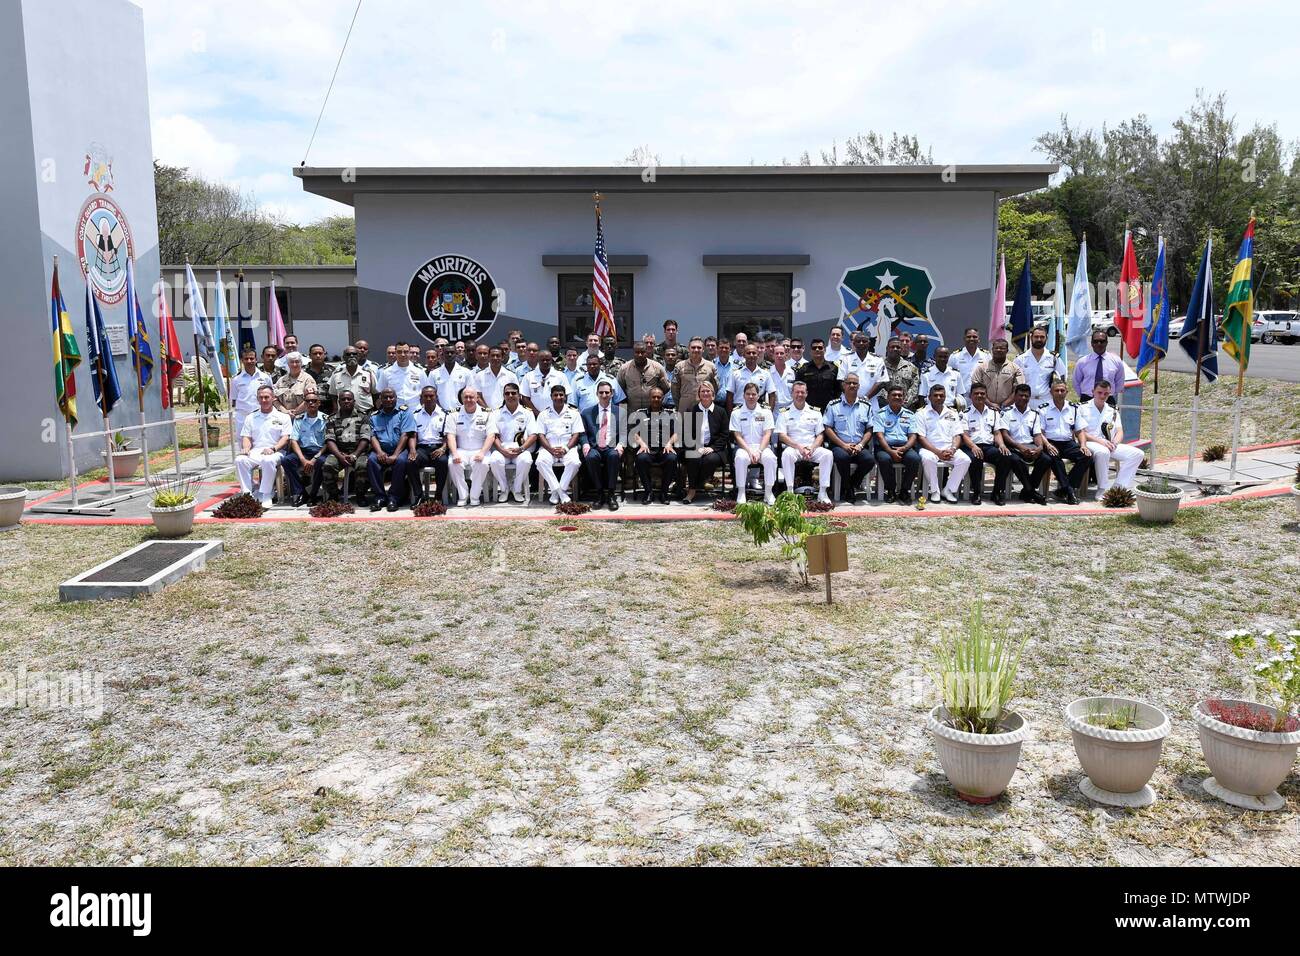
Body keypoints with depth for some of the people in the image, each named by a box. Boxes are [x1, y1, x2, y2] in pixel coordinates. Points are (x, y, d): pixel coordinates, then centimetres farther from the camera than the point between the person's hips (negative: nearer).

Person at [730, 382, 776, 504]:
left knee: (770, 458, -32)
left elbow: (767, 434, 0)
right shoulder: (736, 412, 6)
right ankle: (741, 492, -23)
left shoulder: (765, 411, 8)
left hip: (762, 447, 1)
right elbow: (737, 436, 0)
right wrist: (750, 452, -14)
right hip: (744, 447, -1)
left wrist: (759, 452, -14)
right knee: (740, 458, -35)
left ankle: (768, 492, -20)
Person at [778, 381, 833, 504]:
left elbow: (820, 435, 11)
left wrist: (812, 449, -9)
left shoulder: (815, 412, 16)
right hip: (793, 447, -2)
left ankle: (822, 492, -25)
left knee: (828, 454, -28)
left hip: (813, 448, 2)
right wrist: (799, 447, -14)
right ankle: (790, 491, -31)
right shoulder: (785, 413, 10)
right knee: (787, 454, -36)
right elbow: (782, 436, 0)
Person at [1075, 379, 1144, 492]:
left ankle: (1118, 487, -17)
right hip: (1091, 444, -6)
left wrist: (1115, 442, -10)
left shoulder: (1112, 411, 21)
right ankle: (1103, 489, -27)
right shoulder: (1083, 408, 3)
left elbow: (1120, 432, 14)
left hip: (1110, 445, 6)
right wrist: (1100, 441, -19)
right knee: (1103, 452, -40)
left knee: (1137, 453, -15)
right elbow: (1080, 433, -7)